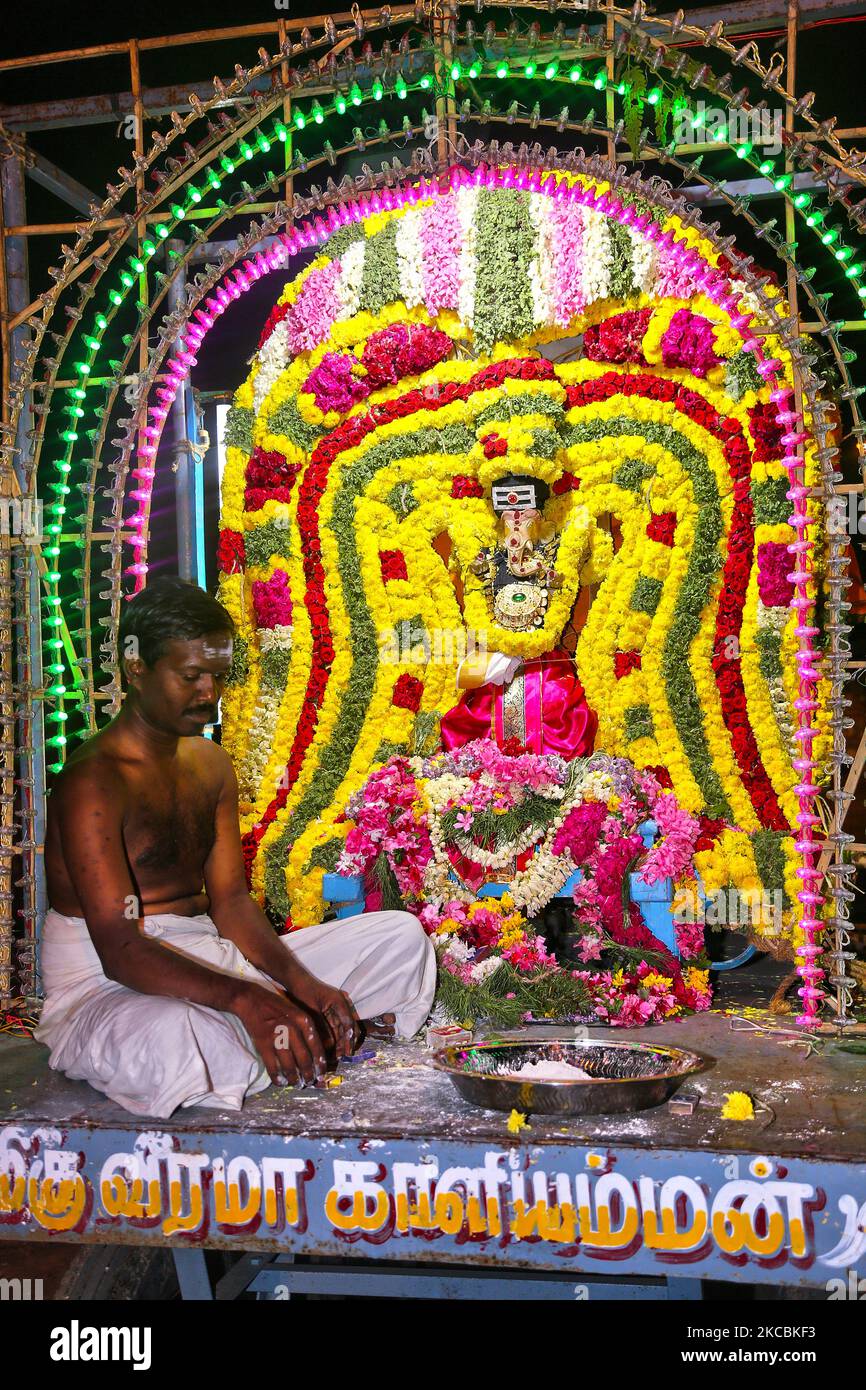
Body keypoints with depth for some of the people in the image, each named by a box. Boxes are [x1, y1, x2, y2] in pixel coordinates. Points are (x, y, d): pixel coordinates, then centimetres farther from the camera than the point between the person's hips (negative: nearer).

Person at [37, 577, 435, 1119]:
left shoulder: (212, 764, 11)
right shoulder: (92, 783, -17)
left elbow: (230, 900, 7)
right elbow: (119, 949, -26)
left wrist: (300, 982, -11)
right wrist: (245, 999, -40)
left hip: (206, 961, 8)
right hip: (105, 990, -8)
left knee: (401, 935, 4)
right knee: (179, 1037, -45)